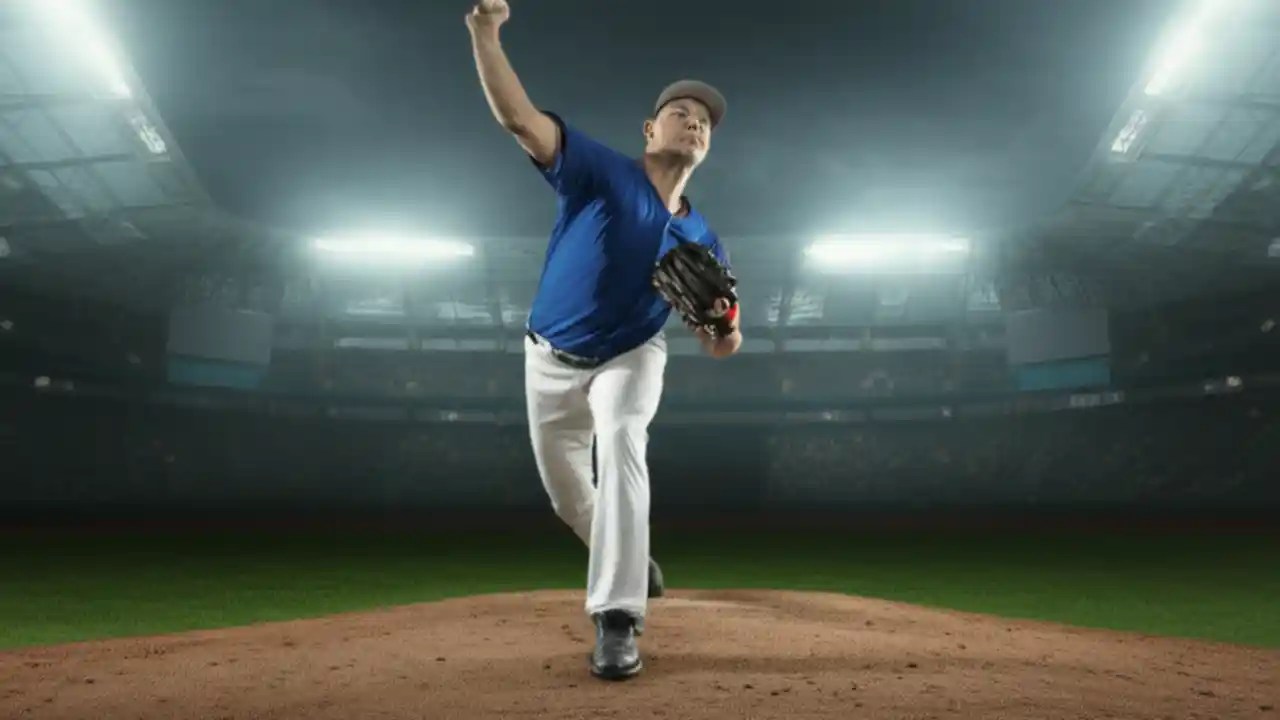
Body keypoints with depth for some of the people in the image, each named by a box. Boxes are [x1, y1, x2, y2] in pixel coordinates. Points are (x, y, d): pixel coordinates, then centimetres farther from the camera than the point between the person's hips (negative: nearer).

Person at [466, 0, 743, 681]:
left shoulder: (703, 242, -7)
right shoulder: (599, 172, -17)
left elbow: (718, 345, -3)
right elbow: (518, 116, -30)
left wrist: (726, 324, -28)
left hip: (630, 359, 0)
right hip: (552, 361, 0)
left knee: (620, 446, -29)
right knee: (566, 492, 12)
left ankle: (618, 620, -28)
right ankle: (630, 561, 45)